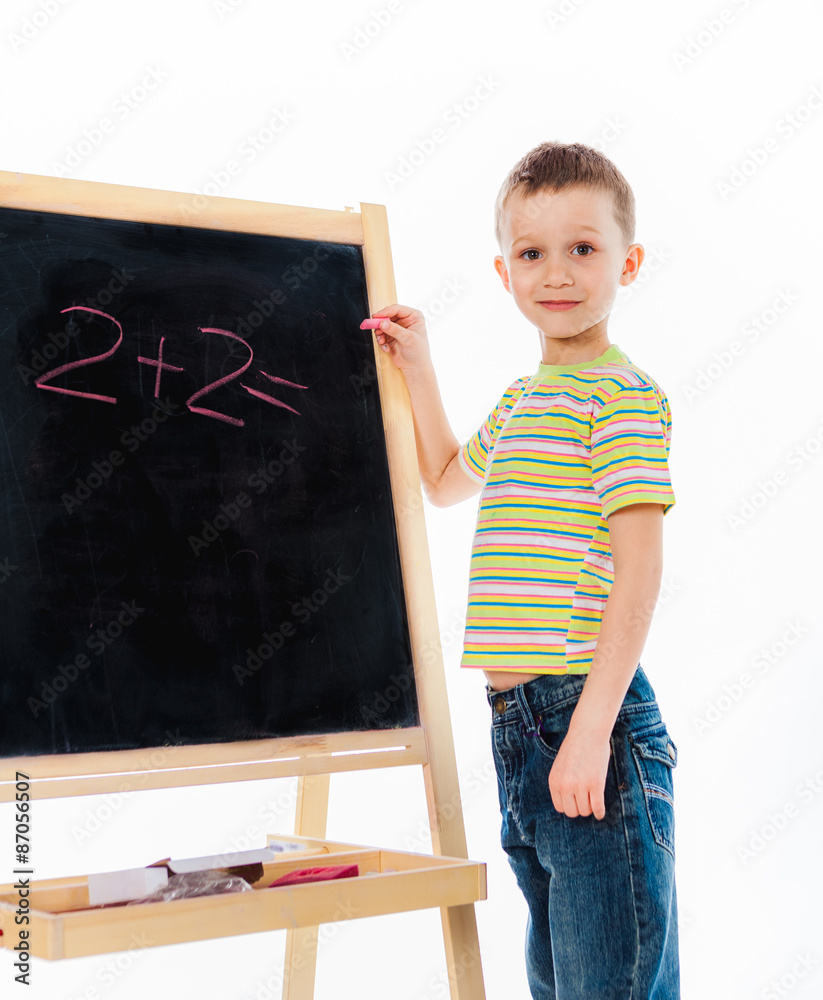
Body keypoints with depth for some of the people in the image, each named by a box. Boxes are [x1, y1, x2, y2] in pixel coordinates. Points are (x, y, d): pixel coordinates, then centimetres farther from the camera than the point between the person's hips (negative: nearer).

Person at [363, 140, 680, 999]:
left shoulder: (621, 392, -9)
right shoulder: (518, 401, 17)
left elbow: (639, 568, -16)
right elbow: (446, 483, 37)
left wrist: (591, 725, -21)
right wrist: (418, 370, 31)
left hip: (588, 716, -8)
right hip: (516, 728, 9)